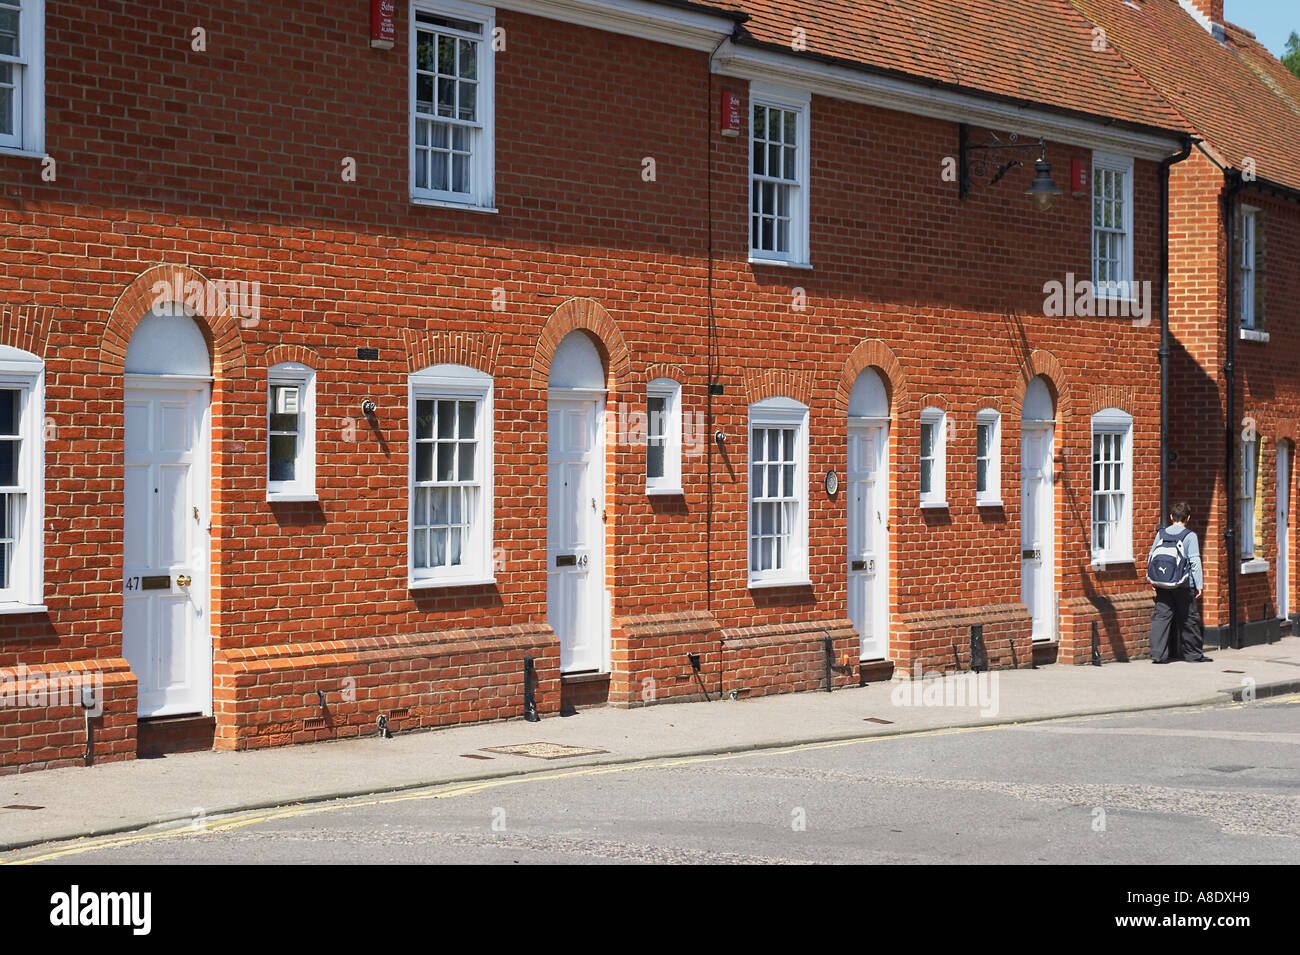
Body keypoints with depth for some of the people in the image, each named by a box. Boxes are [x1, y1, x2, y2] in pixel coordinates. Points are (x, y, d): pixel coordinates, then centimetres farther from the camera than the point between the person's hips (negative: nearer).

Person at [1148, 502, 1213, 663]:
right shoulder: (1190, 536, -6)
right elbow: (1195, 561, -8)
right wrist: (1199, 584, -4)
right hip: (1184, 584, -3)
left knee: (1161, 616, 3)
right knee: (1189, 618, 8)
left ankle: (1158, 654, -5)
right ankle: (1193, 654, 15)